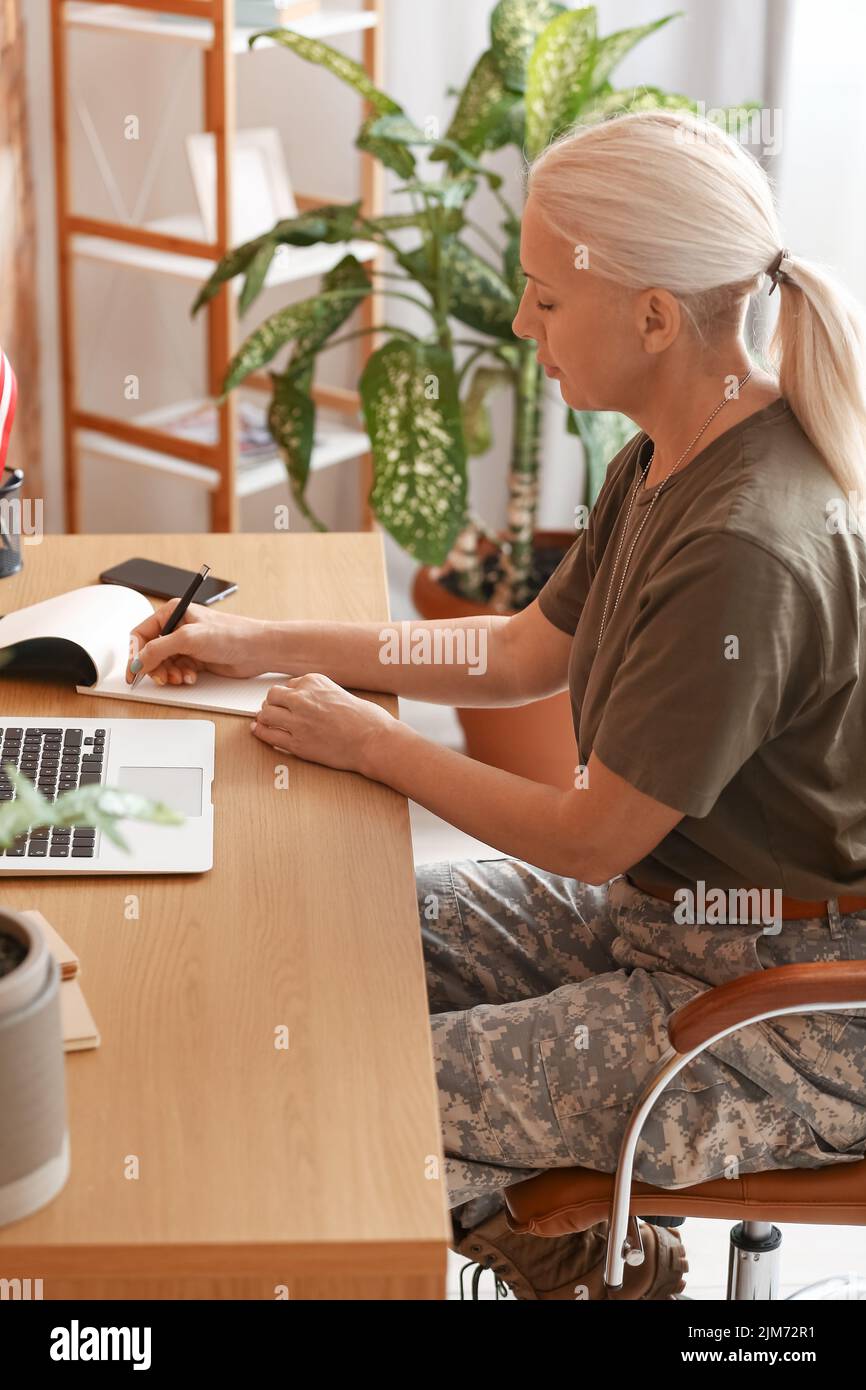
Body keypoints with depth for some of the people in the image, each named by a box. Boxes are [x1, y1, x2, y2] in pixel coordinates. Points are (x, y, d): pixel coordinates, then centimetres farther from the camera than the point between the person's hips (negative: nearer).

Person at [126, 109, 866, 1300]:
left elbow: (589, 840, -20)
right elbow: (525, 654, 14)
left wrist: (371, 744, -6)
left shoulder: (748, 550, -30)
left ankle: (593, 1257, 15)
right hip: (664, 899, 10)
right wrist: (263, 644, 13)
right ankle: (563, 1236, 20)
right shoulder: (671, 461, 1)